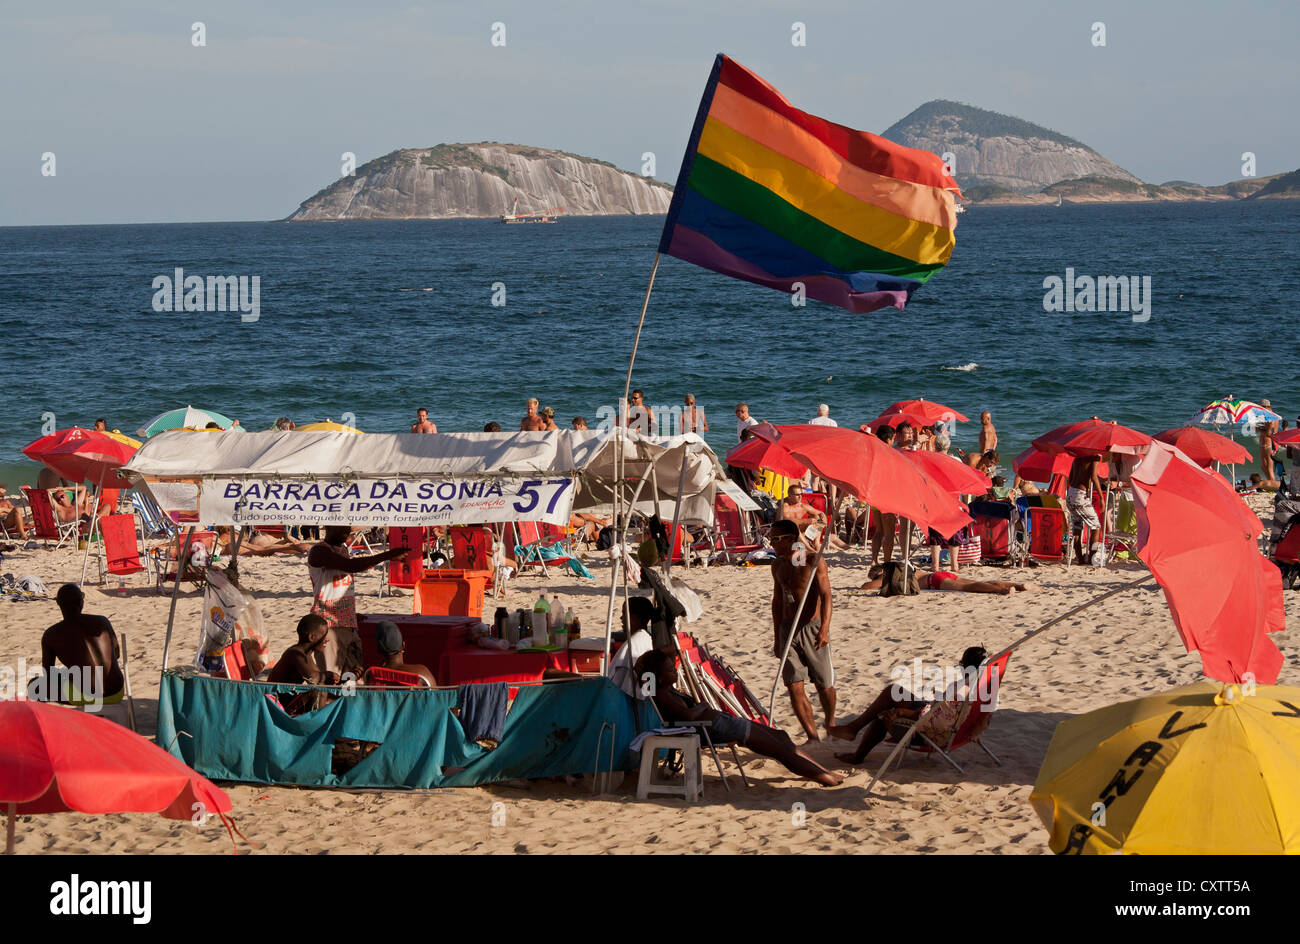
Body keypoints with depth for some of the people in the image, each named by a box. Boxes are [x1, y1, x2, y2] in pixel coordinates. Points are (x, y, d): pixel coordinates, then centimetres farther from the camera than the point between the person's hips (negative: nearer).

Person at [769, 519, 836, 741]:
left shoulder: (814, 560, -9)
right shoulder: (778, 565, 9)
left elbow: (825, 595, -16)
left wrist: (824, 628, -29)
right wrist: (777, 637, 18)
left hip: (812, 627, -5)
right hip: (788, 629, 5)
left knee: (824, 685, 5)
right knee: (794, 686, -5)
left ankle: (831, 723, 31)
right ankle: (813, 737, -1)